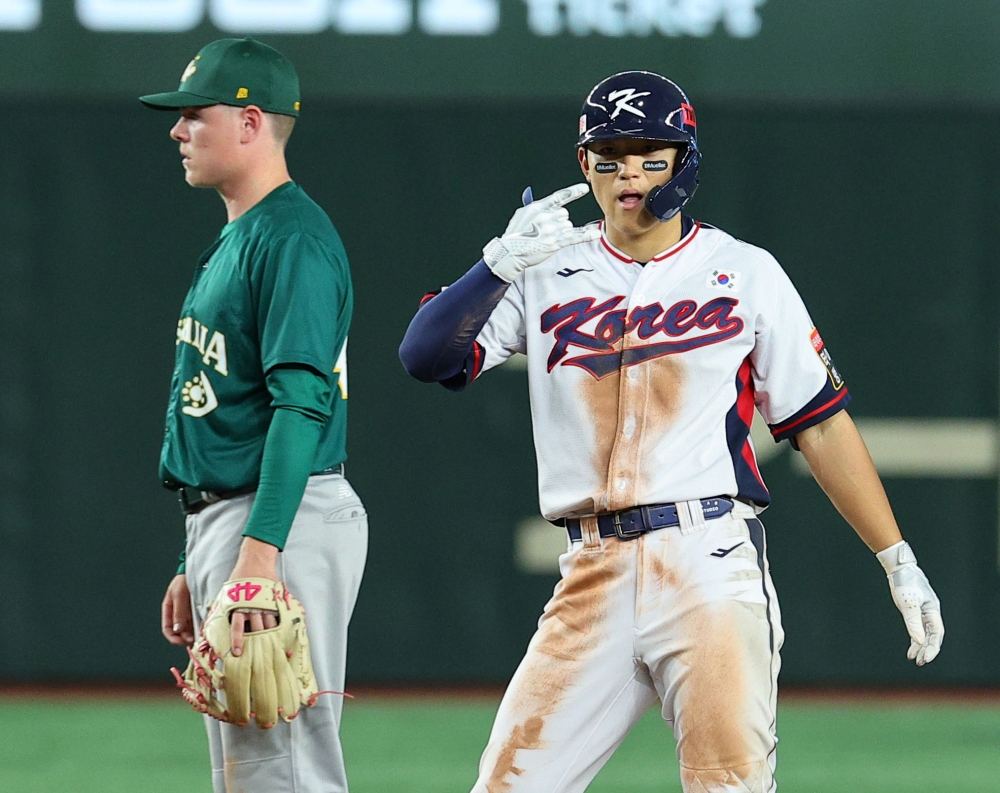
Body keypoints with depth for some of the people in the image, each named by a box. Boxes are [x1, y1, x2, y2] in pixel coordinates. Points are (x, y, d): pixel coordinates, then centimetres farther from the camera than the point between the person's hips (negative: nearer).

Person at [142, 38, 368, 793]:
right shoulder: (236, 237, 19)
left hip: (285, 524, -11)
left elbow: (301, 404, -23)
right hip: (223, 526, 11)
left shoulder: (293, 239, -14)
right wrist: (198, 564, 23)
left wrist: (260, 552, -29)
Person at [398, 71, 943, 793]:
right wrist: (503, 261, -15)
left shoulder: (745, 273, 7)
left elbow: (821, 424, 7)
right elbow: (425, 355, 0)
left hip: (714, 566, -2)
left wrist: (899, 561, 3)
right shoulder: (547, 274, 11)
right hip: (595, 574, 3)